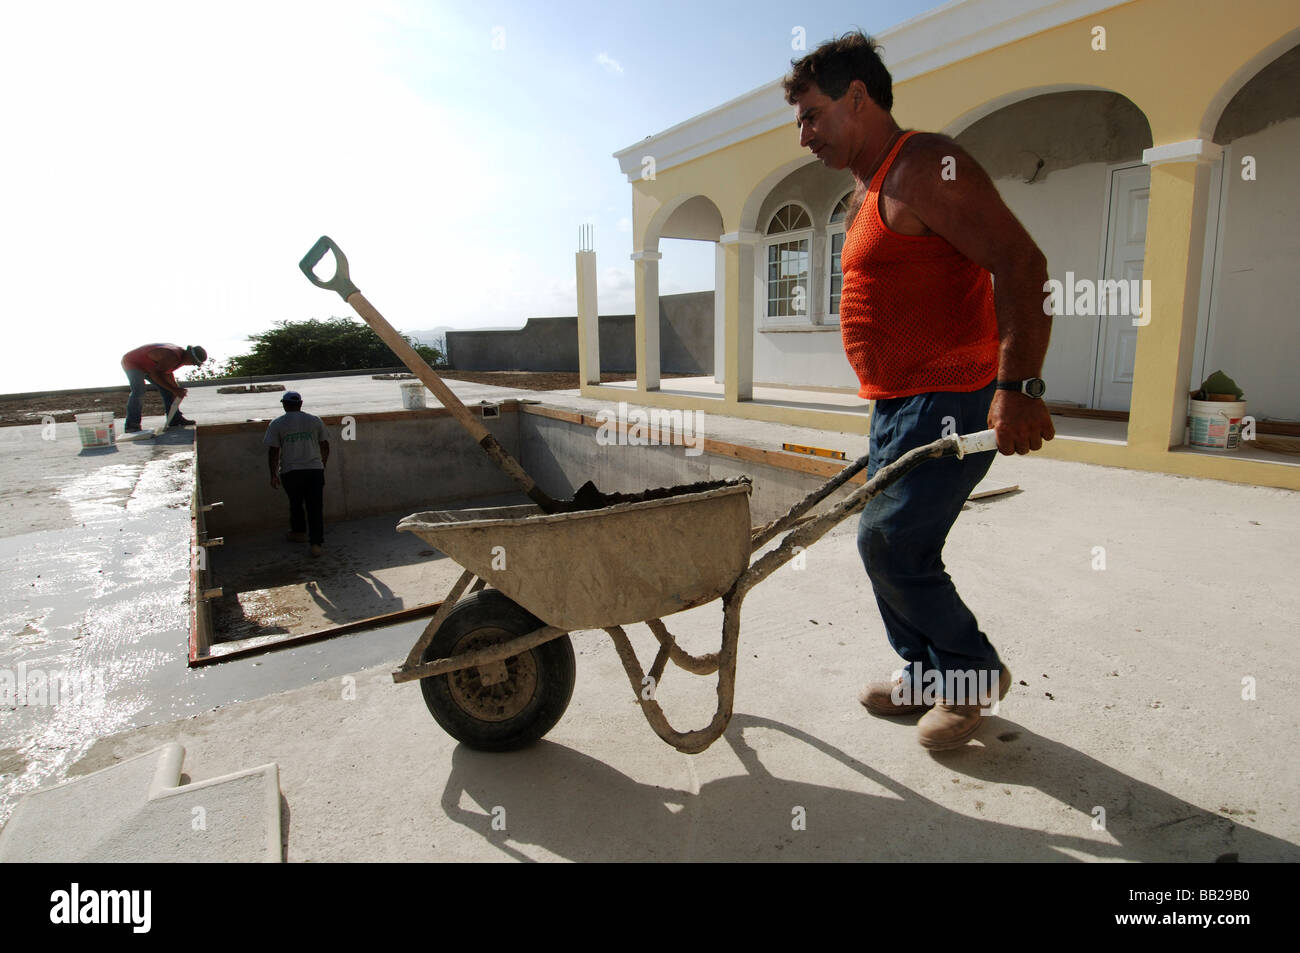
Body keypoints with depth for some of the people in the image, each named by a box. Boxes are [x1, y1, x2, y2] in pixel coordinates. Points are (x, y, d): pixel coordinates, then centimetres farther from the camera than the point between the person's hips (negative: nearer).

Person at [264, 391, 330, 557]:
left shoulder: (276, 424, -2)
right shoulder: (315, 421, 4)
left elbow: (273, 452, -3)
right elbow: (324, 445, 11)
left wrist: (273, 475, 5)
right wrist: (323, 463, 27)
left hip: (290, 472, -1)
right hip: (315, 469, 1)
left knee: (295, 504, 20)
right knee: (315, 507, 1)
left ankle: (299, 532, 37)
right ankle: (316, 543, -5)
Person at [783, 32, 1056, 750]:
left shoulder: (924, 167, -11)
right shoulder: (867, 190, 19)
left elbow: (1021, 265, -20)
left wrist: (1019, 386, -29)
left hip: (951, 401, -10)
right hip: (897, 404, 10)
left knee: (891, 542, -13)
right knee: (886, 541, 11)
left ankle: (973, 672, 11)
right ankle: (926, 674, 27)